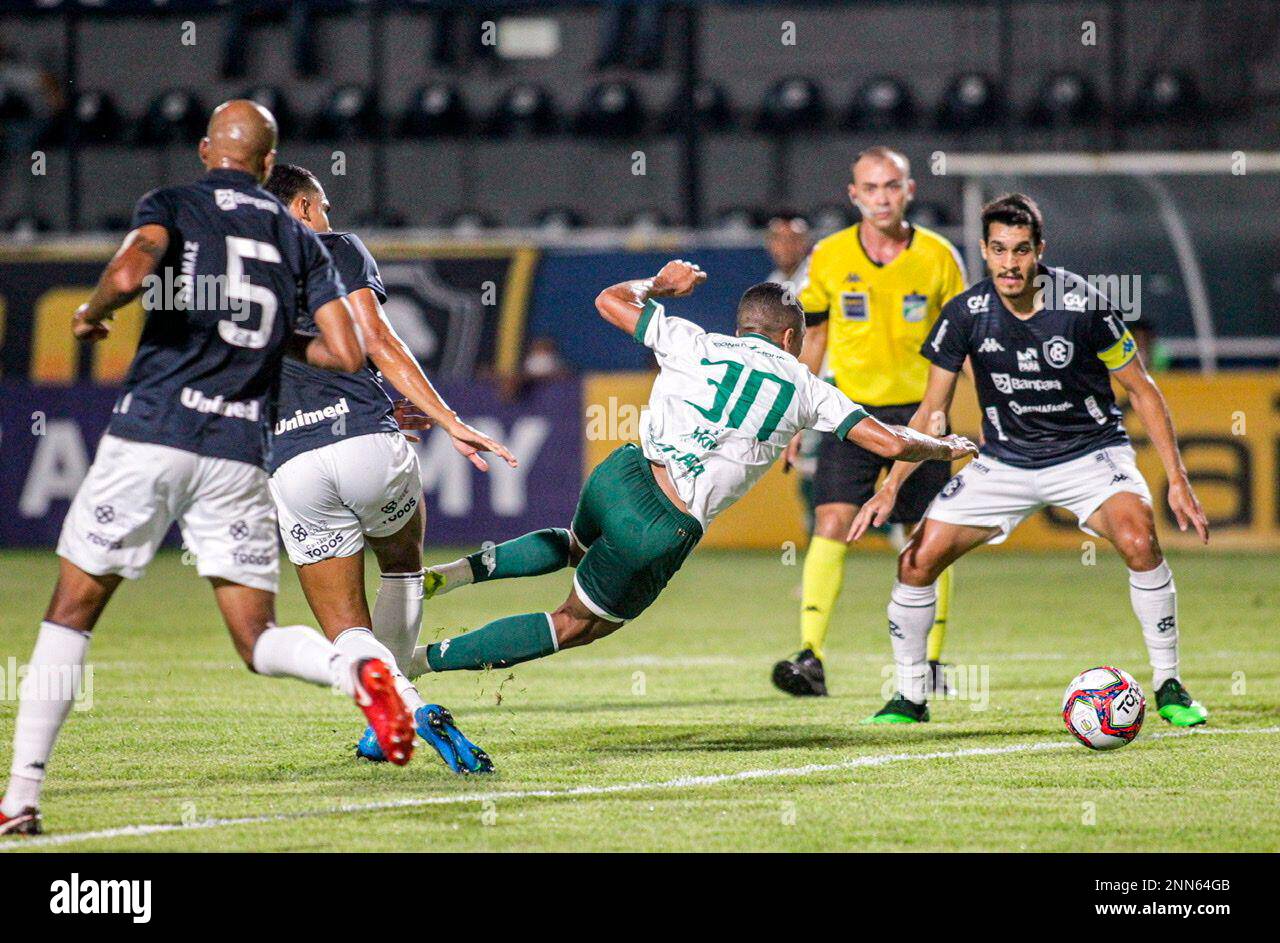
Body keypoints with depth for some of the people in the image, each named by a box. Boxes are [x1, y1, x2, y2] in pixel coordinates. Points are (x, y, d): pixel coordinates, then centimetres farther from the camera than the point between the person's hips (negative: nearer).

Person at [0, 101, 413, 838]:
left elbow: (129, 273, -17)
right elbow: (347, 355, 8)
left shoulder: (171, 206, 4)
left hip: (150, 437, -2)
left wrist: (92, 315, 3)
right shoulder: (300, 240, 14)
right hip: (238, 453, 3)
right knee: (259, 640, 8)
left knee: (72, 612, 7)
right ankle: (354, 670, -23)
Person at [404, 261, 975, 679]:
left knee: (579, 546, 39)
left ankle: (469, 569, 14)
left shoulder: (697, 346, 7)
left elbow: (610, 301, 12)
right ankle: (424, 660, 2)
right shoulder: (804, 389, 7)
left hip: (621, 475, 3)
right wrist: (945, 448, 30)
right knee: (578, 625, 12)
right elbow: (889, 443, 10)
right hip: (666, 531, -3)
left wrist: (662, 283, 31)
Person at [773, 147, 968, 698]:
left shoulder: (938, 256, -2)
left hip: (920, 411, 0)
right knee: (831, 523, -15)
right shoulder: (829, 258, -1)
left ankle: (932, 661, 18)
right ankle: (810, 658, -20)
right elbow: (812, 338, 10)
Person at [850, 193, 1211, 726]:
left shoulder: (1082, 304, -19)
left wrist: (1177, 480, -13)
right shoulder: (966, 313, -11)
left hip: (1089, 452, -3)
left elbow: (1141, 390, -8)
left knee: (1139, 540, -30)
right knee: (917, 562, -7)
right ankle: (909, 699, 13)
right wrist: (891, 487, -7)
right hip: (1004, 459, 3)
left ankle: (1168, 688, -15)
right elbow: (932, 410, 1)